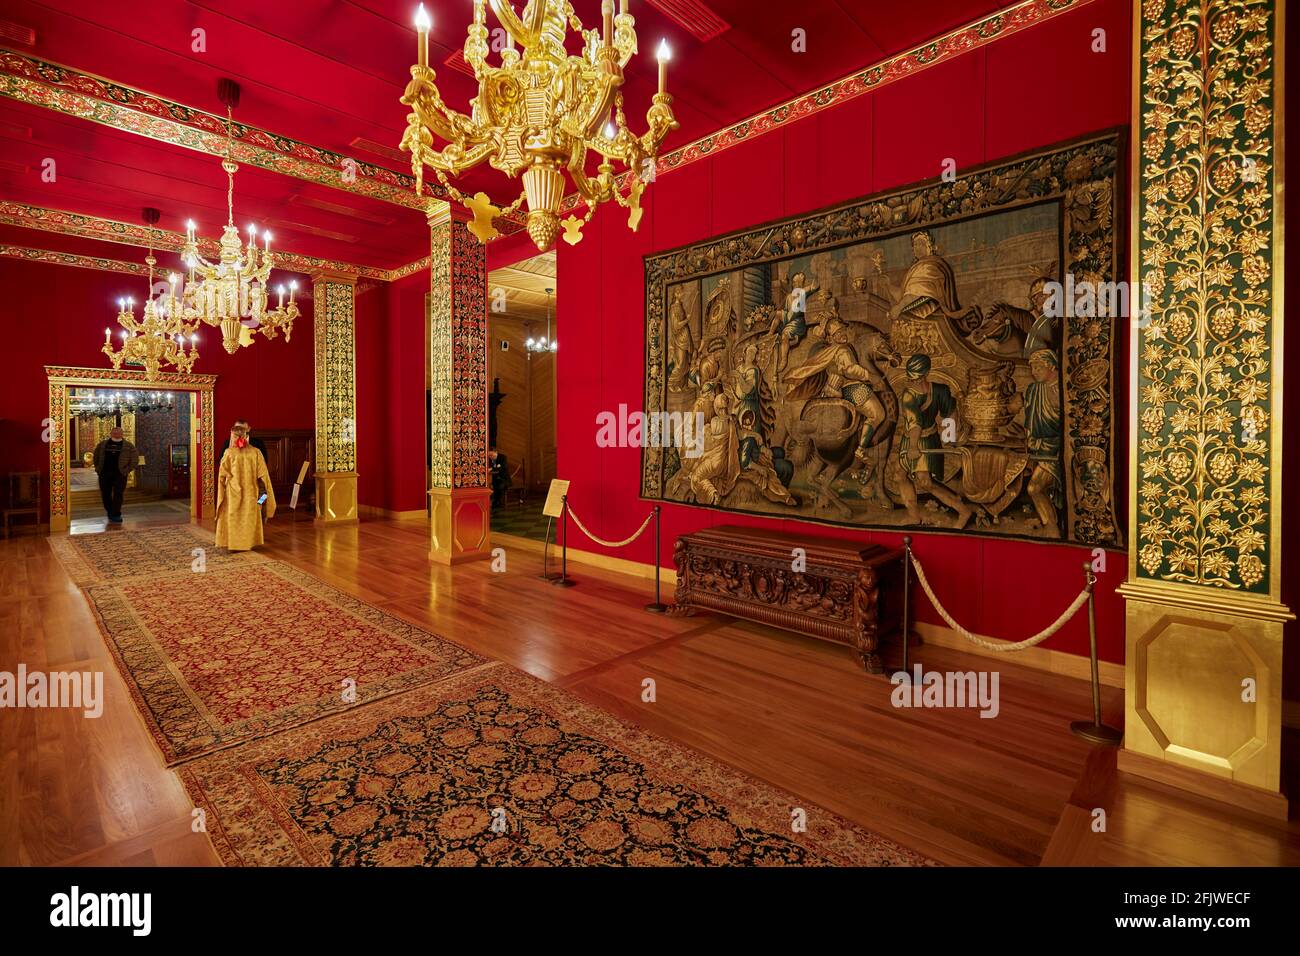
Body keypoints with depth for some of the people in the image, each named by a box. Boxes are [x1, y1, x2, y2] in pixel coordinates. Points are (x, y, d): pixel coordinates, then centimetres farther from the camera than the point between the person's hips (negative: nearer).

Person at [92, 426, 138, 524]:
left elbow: (135, 458, 3)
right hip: (104, 473, 3)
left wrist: (128, 469, -6)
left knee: (118, 494, -6)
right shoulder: (102, 444, 12)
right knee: (105, 494, 9)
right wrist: (97, 468, 9)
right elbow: (96, 456, 21)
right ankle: (110, 512, 27)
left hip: (119, 474, -3)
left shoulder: (128, 446, 5)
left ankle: (116, 515, -2)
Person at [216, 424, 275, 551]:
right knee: (250, 518, 12)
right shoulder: (255, 452, -6)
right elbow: (263, 475, -4)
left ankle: (232, 544, 12)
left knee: (232, 517, 10)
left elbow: (222, 475, -6)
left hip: (233, 493, -1)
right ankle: (249, 543, 16)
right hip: (250, 493, 1)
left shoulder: (229, 453, -8)